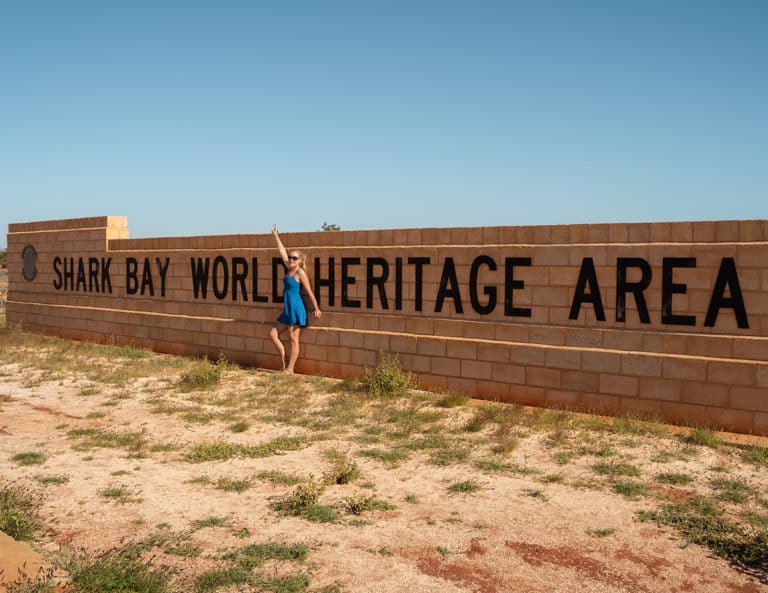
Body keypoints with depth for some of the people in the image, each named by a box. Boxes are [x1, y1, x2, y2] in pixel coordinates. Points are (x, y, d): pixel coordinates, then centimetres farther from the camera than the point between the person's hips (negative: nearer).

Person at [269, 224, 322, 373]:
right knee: (273, 334, 9)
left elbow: (310, 292, -10)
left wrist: (317, 309, -9)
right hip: (287, 310, 9)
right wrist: (276, 236, 22)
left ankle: (290, 368, 3)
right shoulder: (289, 270, 10)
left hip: (296, 309, -9)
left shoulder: (300, 272, -10)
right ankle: (285, 362, 14)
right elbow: (283, 252, 16)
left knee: (294, 339, -2)